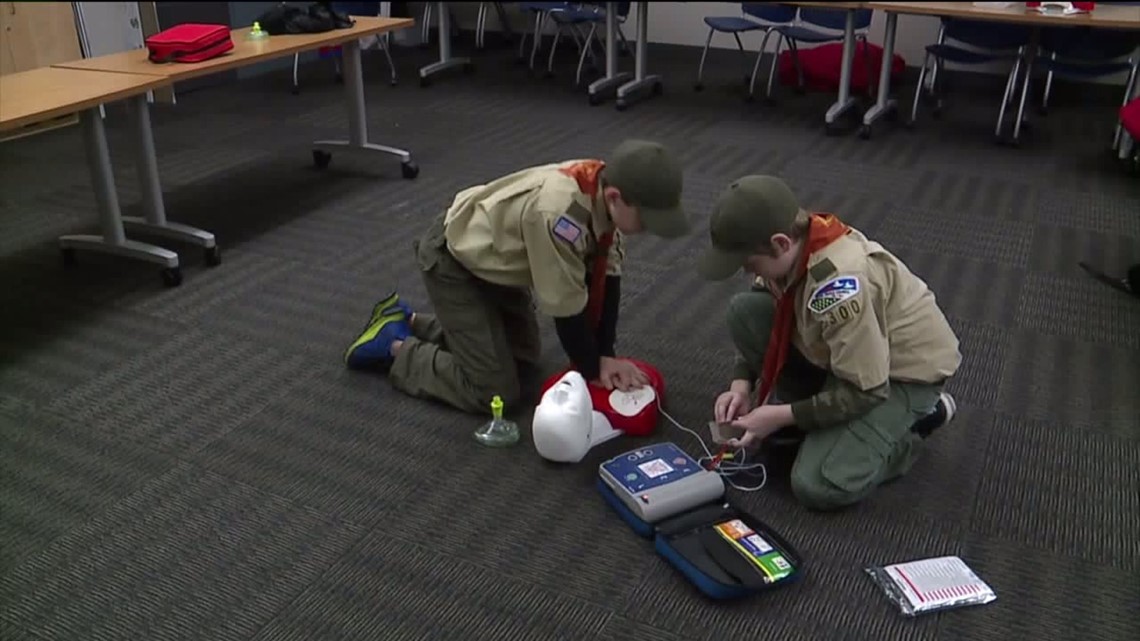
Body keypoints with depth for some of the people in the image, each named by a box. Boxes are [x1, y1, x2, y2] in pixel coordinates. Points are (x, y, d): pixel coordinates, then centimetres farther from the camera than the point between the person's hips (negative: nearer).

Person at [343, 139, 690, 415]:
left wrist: (605, 355, -8)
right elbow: (566, 308, -29)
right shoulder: (559, 214, -40)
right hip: (451, 259, -9)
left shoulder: (607, 187, -14)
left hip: (488, 252, 9)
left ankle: (410, 322, 29)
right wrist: (593, 371, -14)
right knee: (495, 393, -11)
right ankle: (394, 347, 8)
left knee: (525, 354, 22)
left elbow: (606, 277, -6)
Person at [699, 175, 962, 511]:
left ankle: (922, 418, 3)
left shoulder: (839, 283, -38)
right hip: (846, 349, 8)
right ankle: (805, 411, 4)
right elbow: (759, 318, 3)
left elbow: (864, 392, -29)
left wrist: (782, 416, -22)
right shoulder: (795, 240, -14)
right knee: (745, 311, -10)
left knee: (818, 486, -19)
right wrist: (742, 384, -10)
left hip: (907, 369, -7)